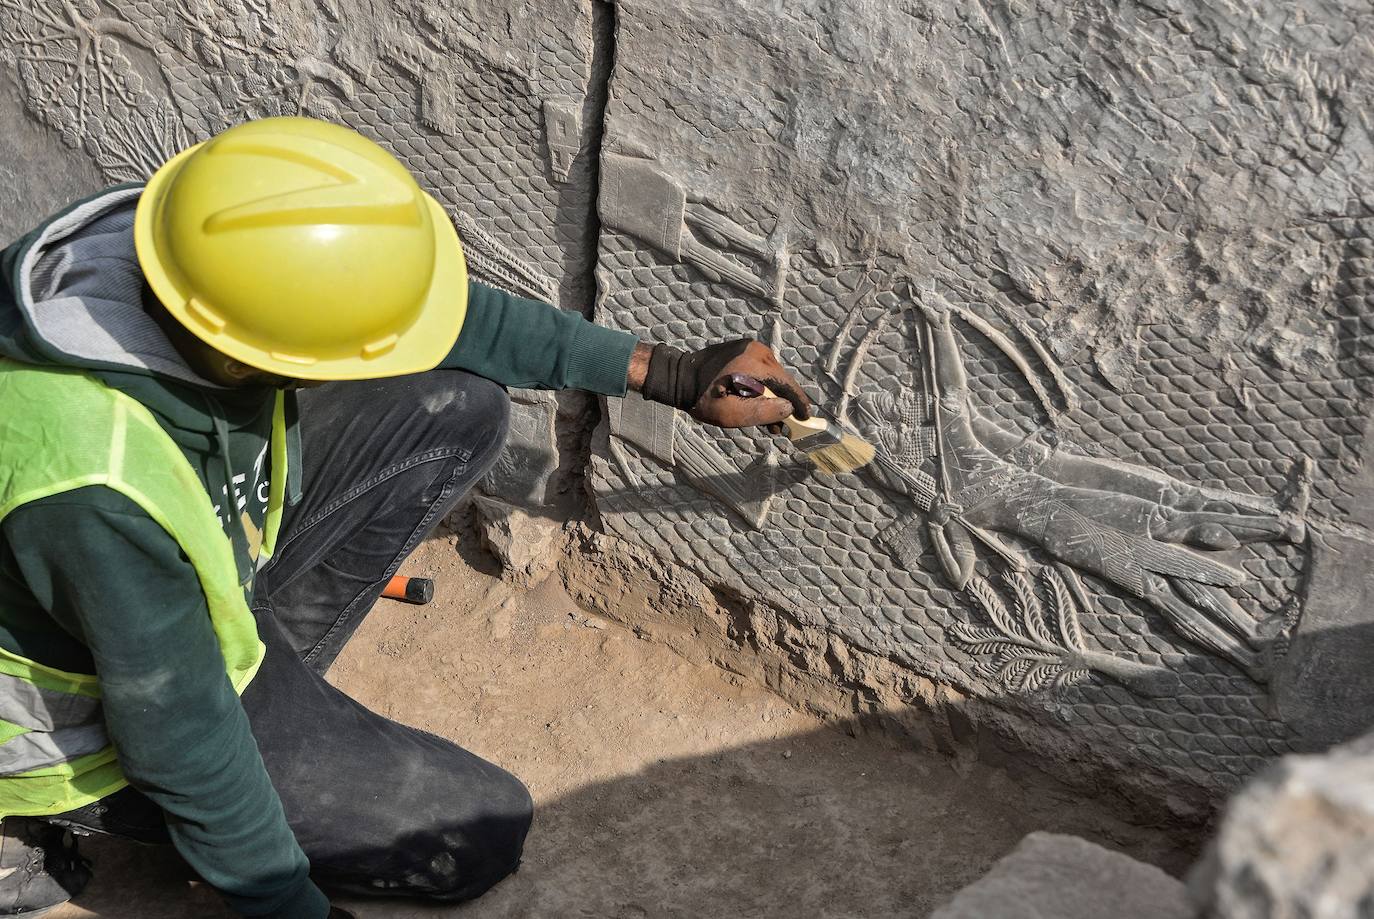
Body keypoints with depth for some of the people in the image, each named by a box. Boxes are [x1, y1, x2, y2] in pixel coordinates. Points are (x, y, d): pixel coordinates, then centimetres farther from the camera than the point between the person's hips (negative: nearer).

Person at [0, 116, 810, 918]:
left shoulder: (211, 240, -22)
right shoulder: (101, 491, -43)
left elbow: (451, 310, -8)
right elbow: (181, 732, -28)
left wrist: (668, 373, -5)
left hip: (200, 561, 7)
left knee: (460, 407, -5)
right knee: (479, 833, -5)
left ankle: (267, 669, 4)